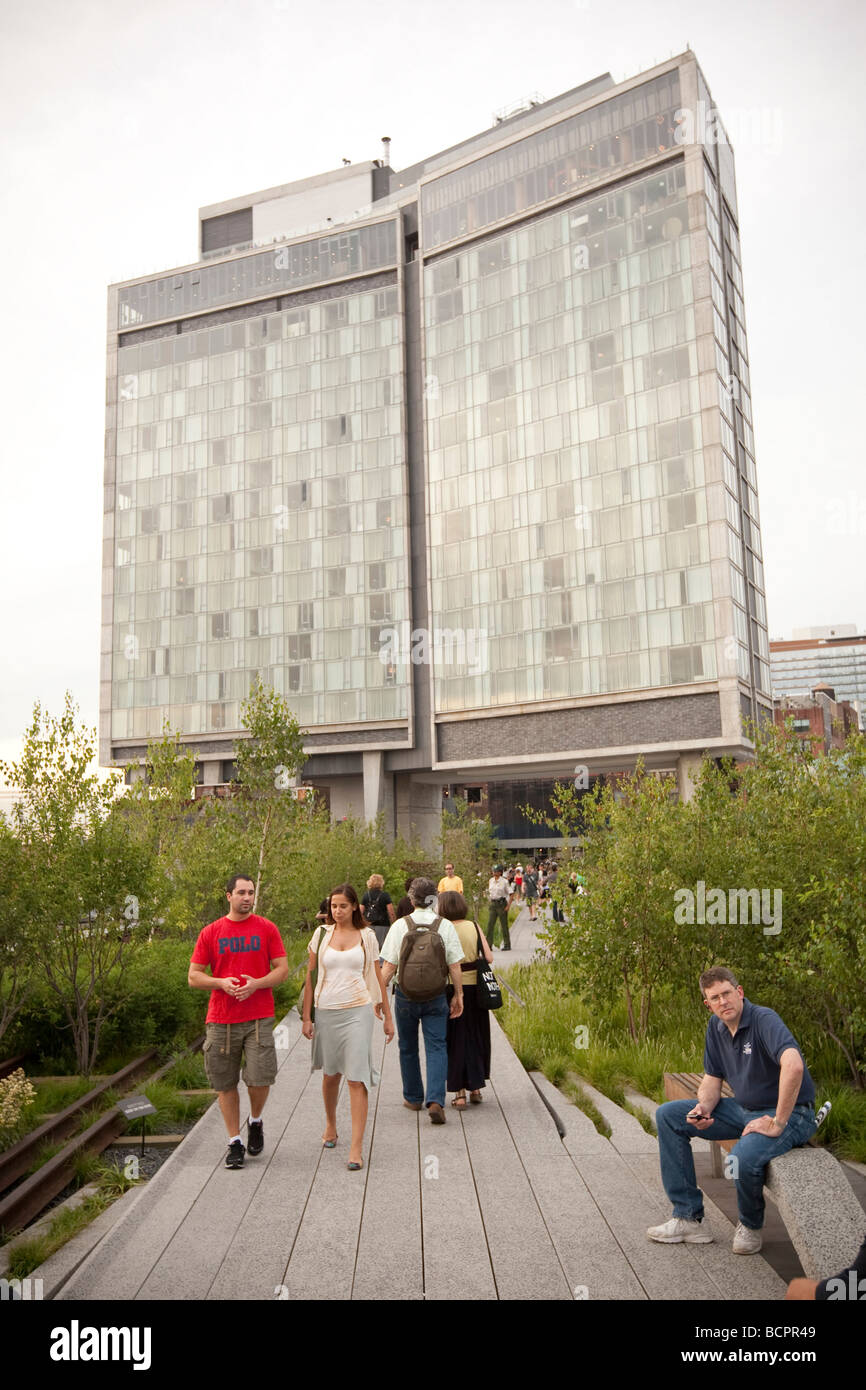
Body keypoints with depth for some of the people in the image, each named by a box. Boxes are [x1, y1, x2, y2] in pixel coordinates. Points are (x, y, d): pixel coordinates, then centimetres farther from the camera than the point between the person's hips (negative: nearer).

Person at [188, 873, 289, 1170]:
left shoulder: (266, 929, 4)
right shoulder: (210, 932, 4)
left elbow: (282, 970, 3)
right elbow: (193, 977, 5)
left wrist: (256, 984, -14)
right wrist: (221, 982, -13)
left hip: (258, 1017, -1)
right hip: (221, 1020, 1)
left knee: (260, 1078, -8)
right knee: (225, 1084, 6)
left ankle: (255, 1121, 22)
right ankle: (235, 1142, 22)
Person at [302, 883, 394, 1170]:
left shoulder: (367, 936, 2)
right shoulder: (321, 934, 3)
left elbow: (377, 977, 8)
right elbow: (310, 977, 6)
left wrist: (388, 1017, 9)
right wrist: (306, 1017, 2)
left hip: (357, 1011, -2)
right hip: (326, 1011, 2)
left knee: (357, 1078, -7)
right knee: (330, 1073, 16)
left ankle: (357, 1147, -4)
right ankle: (330, 1126, 40)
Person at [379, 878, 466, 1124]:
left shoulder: (400, 926, -9)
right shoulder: (445, 926, -6)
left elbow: (389, 967, -8)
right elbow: (455, 966, -5)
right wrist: (458, 995, 5)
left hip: (406, 995, 0)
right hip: (436, 997, 0)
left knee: (408, 1048, 17)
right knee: (436, 1048, 3)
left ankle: (413, 1098, 29)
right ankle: (435, 1100, -13)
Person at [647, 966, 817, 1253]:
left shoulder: (764, 1020, -23)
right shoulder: (716, 1026, 3)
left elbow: (793, 1066, -40)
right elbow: (712, 1079, 10)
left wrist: (777, 1124, -35)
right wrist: (703, 1107, -12)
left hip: (787, 1113, -8)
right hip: (744, 1109, 8)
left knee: (744, 1157, -37)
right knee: (668, 1116, 1)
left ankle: (750, 1225, -1)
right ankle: (689, 1217, 4)